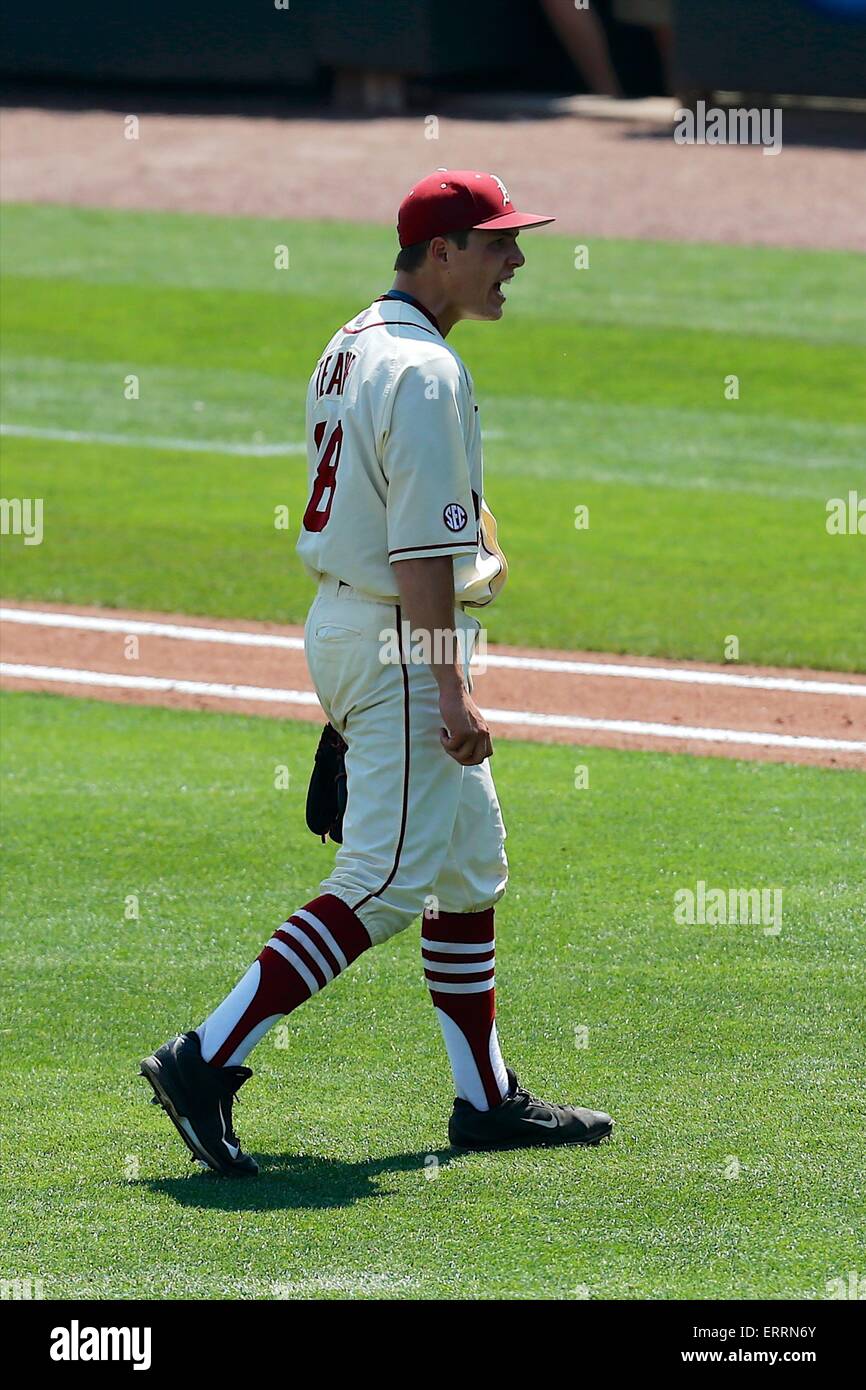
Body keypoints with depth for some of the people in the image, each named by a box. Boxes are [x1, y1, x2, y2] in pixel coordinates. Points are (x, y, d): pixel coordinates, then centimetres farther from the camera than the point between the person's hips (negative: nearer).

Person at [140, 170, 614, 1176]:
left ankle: (486, 1099, 20)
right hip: (400, 640, -11)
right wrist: (451, 694, -23)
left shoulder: (351, 347, 13)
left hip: (341, 621, 11)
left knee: (469, 859, 16)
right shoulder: (422, 371, -19)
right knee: (386, 878, -9)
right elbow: (423, 552, -23)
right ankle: (209, 1059, -12)